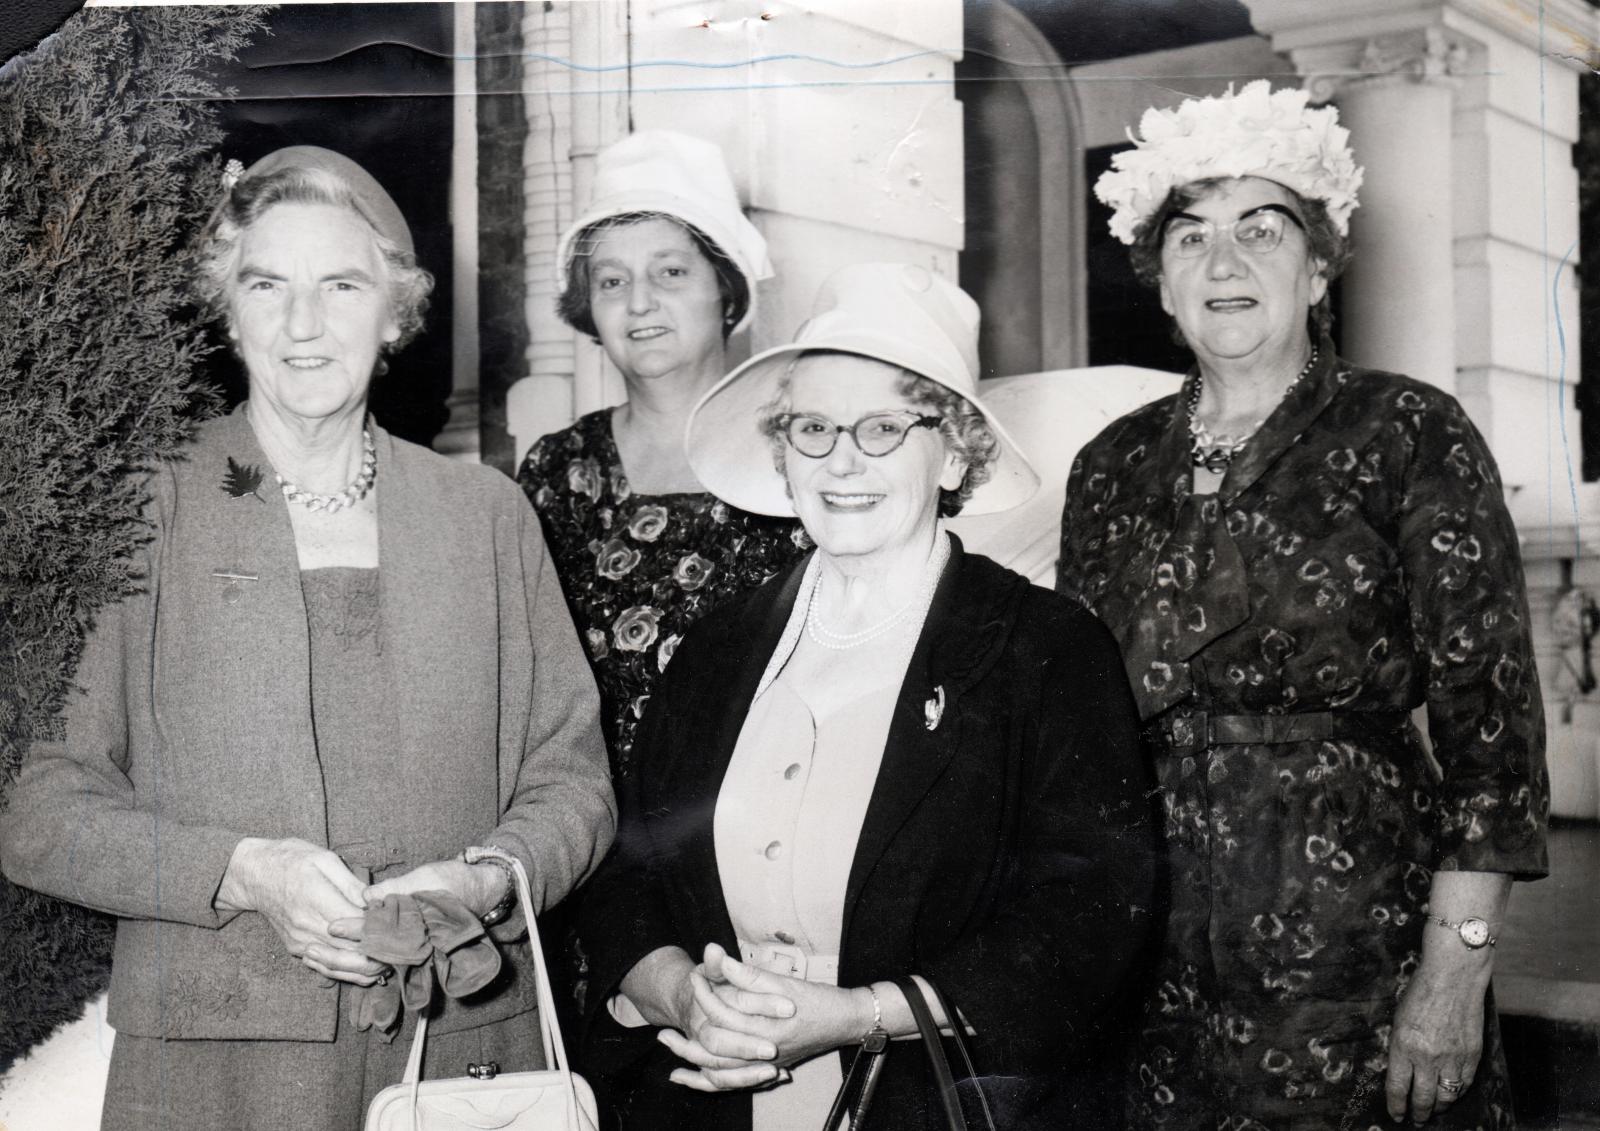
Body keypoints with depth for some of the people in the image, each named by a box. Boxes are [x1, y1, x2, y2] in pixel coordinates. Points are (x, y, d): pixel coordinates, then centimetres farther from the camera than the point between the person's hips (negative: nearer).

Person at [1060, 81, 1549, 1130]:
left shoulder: (1409, 435, -3)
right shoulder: (1112, 466, 10)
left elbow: (1490, 718, -8)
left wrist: (1455, 976, -15)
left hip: (1351, 948, -3)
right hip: (1145, 957, 4)